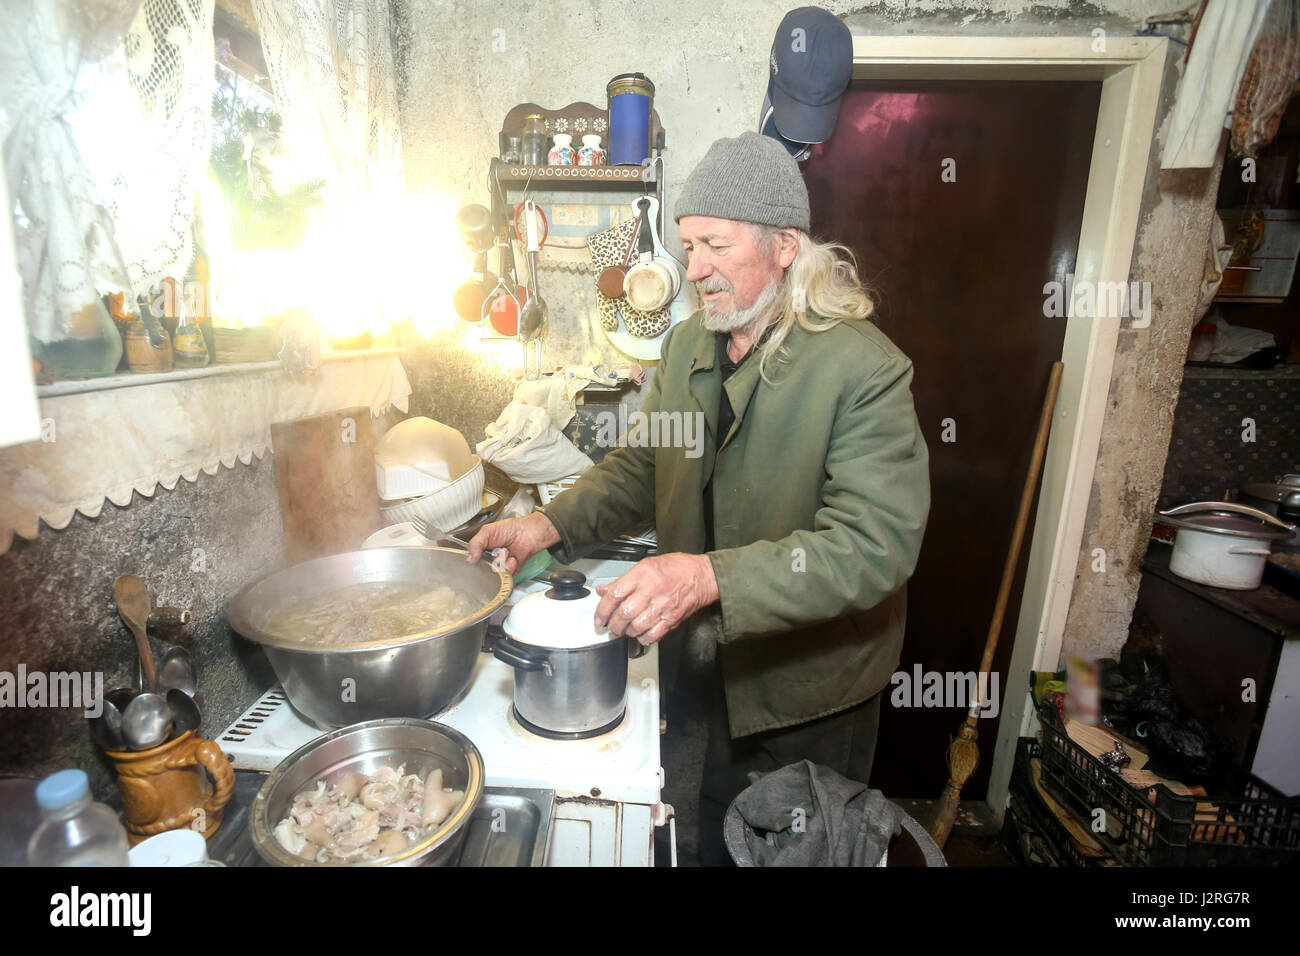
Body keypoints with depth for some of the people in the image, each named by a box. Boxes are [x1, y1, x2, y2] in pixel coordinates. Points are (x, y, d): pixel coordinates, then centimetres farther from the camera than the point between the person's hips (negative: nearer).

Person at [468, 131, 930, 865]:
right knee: (711, 837, 28)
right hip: (706, 667, 6)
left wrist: (712, 577, -43)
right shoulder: (687, 345, -1)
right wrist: (552, 525, -11)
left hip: (808, 691, -5)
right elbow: (642, 466, 5)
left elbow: (875, 544, -31)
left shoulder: (866, 369, -24)